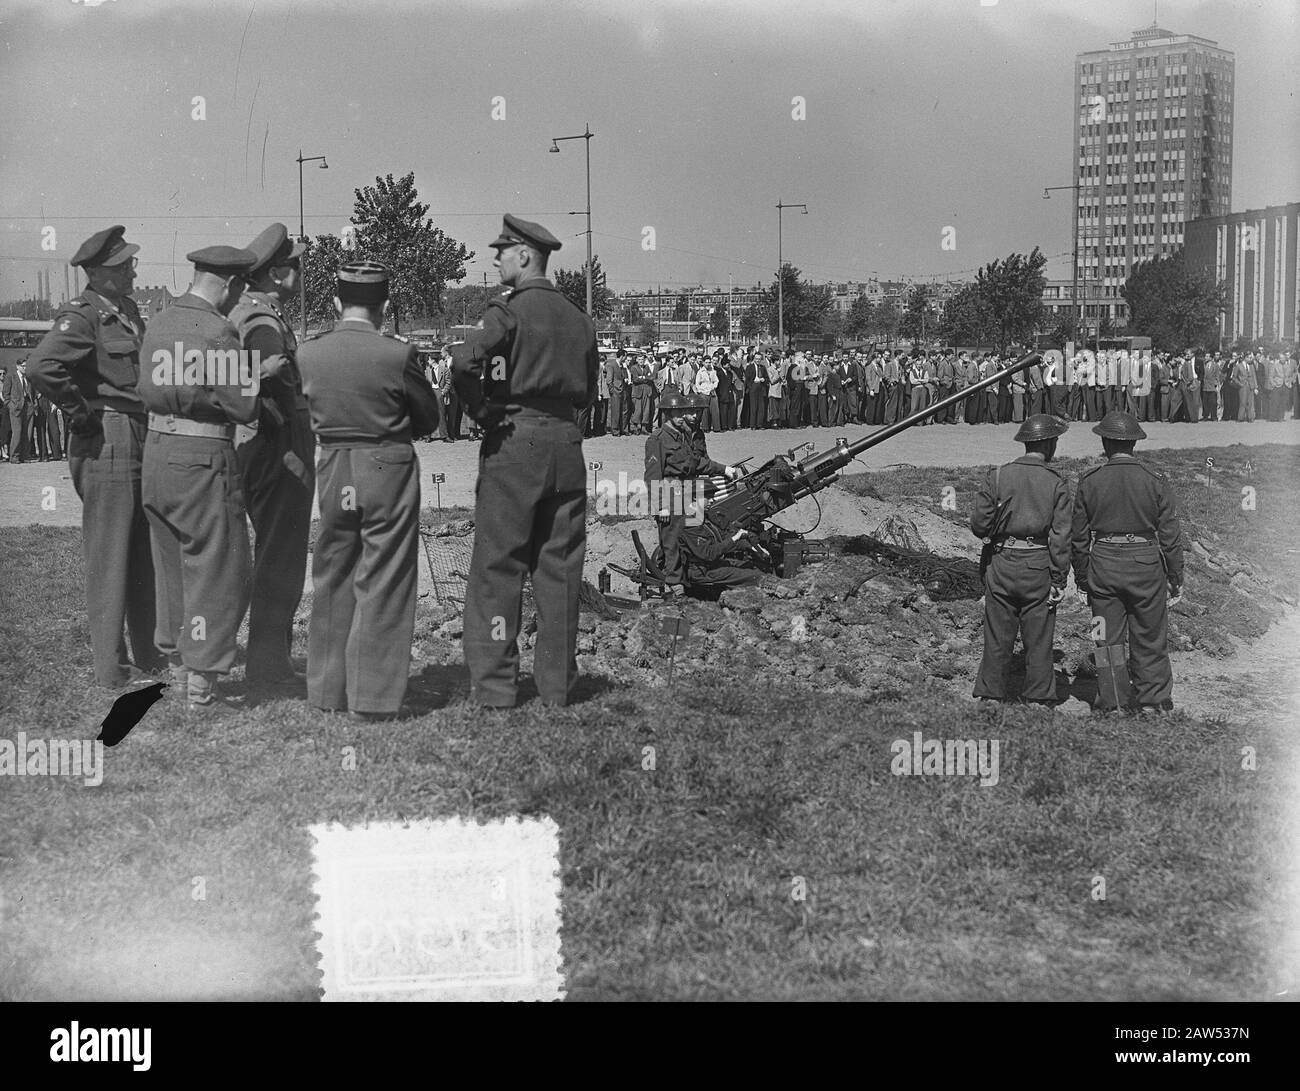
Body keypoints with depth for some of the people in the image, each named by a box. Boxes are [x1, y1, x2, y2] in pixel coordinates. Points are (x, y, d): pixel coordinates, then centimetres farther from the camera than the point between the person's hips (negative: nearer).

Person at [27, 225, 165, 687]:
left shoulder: (128, 310, 15)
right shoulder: (82, 316, -13)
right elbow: (40, 367, -28)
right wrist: (81, 413, -20)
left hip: (141, 441, 9)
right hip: (106, 444, -9)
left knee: (146, 555, 14)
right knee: (109, 558, -3)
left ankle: (148, 653, 24)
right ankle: (110, 668, 4)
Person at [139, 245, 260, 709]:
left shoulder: (159, 324, 8)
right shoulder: (218, 332, -17)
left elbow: (148, 391, 10)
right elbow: (244, 409, -16)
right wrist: (253, 374, 1)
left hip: (156, 452, 8)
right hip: (203, 461, -8)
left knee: (173, 562, 21)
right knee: (219, 570, 2)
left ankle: (176, 660, 34)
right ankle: (202, 683, 3)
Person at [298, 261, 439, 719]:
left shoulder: (307, 353, -3)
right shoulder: (397, 354, -13)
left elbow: (309, 412, 8)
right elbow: (428, 419, -2)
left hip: (332, 471, 4)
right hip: (389, 471, -4)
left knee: (332, 584, 15)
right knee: (383, 587, 3)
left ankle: (328, 690, 22)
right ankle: (373, 698, 5)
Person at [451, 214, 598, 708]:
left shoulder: (511, 310, -8)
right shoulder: (578, 318, 13)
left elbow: (466, 362, -22)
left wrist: (480, 409, -8)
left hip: (514, 442, -6)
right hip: (565, 440, 6)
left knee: (498, 566, 0)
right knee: (560, 566, 8)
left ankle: (495, 684, 0)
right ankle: (558, 684, 12)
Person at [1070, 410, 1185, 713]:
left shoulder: (1089, 481, -2)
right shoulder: (1155, 480, -4)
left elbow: (1078, 537, 2)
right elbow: (1170, 536, -2)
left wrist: (1081, 577, 12)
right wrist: (1176, 578, 7)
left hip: (1103, 566, 1)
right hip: (1145, 564, -1)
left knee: (1108, 641, 8)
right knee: (1149, 642, 8)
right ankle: (1155, 702, 12)